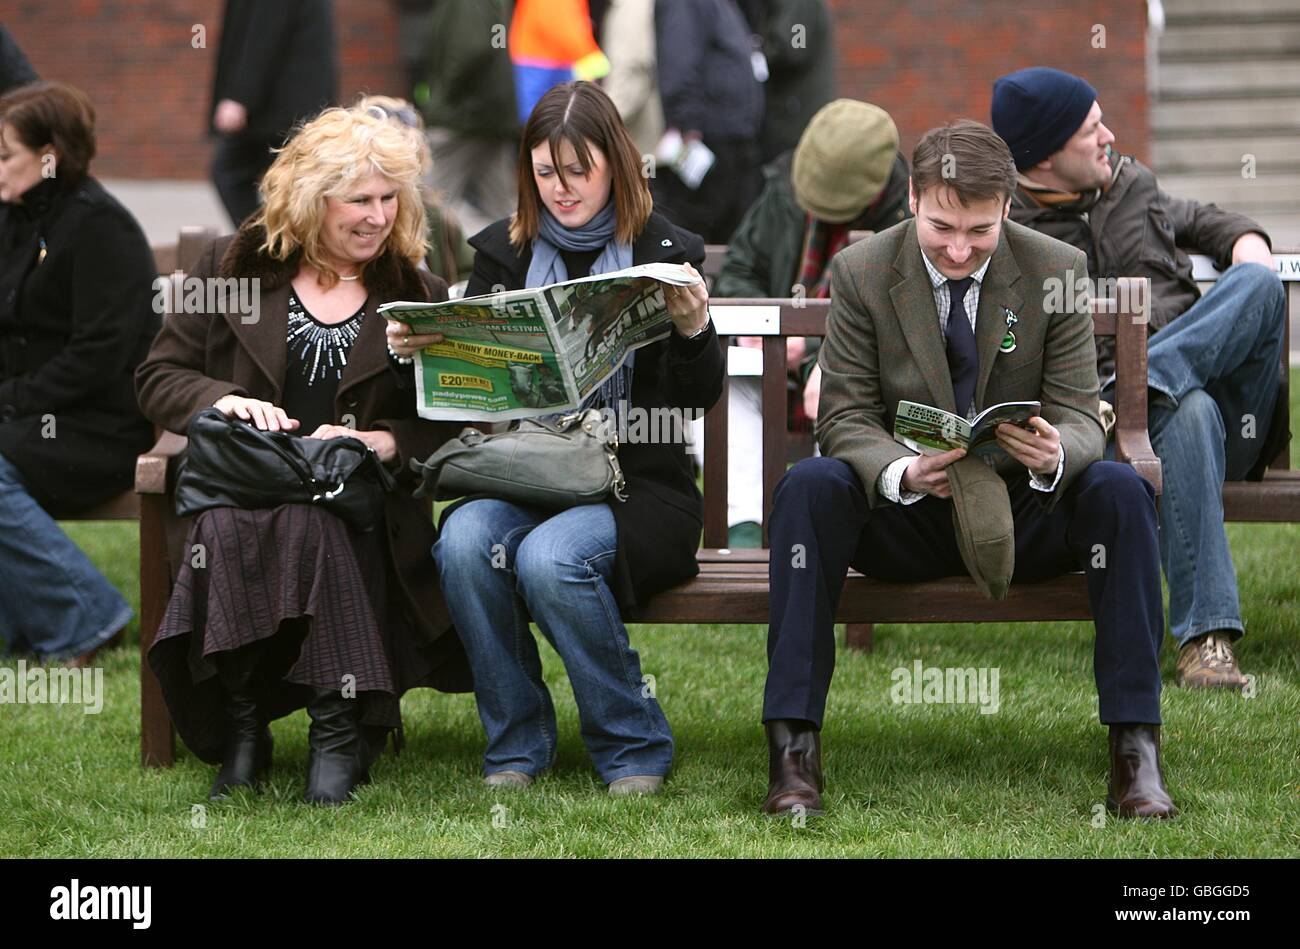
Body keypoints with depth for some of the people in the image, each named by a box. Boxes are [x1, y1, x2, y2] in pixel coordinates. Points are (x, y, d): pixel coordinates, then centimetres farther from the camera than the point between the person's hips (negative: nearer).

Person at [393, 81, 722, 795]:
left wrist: (695, 329, -22)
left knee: (550, 556, -33)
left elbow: (699, 398, -2)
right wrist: (419, 348, -9)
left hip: (635, 485, -3)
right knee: (463, 540, -29)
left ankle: (633, 746, -11)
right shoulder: (505, 252, 12)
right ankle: (516, 743, -10)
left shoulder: (662, 251, 3)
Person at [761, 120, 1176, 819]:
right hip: (903, 516, 0)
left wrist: (1055, 455, -32)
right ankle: (792, 748, -32)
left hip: (1025, 518, 1)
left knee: (1120, 490, -29)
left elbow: (1080, 415, -6)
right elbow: (843, 416, -7)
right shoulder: (861, 272, -5)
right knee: (810, 486, -31)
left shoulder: (1057, 271, -4)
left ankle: (1135, 752, -28)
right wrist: (901, 472, -31)